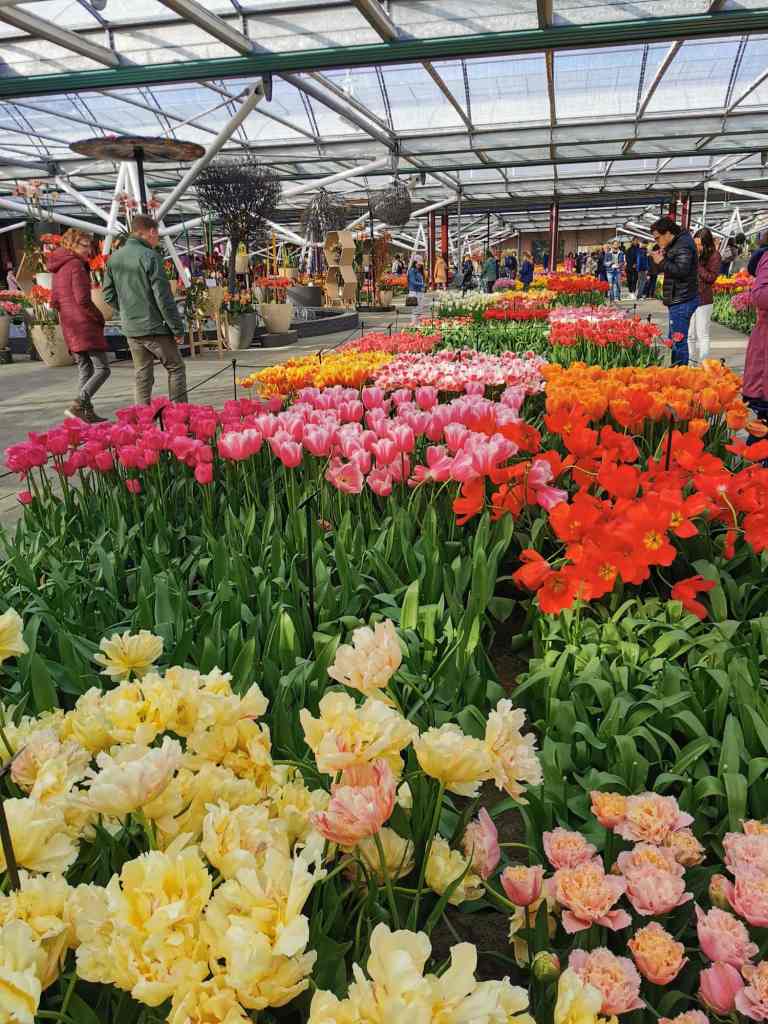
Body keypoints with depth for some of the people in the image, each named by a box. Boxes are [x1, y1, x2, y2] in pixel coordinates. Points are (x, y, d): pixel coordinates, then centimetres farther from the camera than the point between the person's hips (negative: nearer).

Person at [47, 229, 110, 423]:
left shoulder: (58, 268, 16)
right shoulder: (76, 265, -11)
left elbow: (54, 301, 18)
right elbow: (82, 299, -19)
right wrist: (99, 317, -7)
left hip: (69, 326, 9)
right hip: (85, 325, -9)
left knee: (84, 369, 12)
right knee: (102, 369, -8)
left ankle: (87, 413, 11)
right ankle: (76, 405, -19)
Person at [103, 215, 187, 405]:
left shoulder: (114, 258, 8)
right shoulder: (149, 256, -12)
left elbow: (108, 295, 10)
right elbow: (163, 297, -15)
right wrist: (177, 328, -10)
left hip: (130, 329, 6)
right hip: (155, 326, -6)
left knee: (142, 375, 12)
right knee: (176, 368, 6)